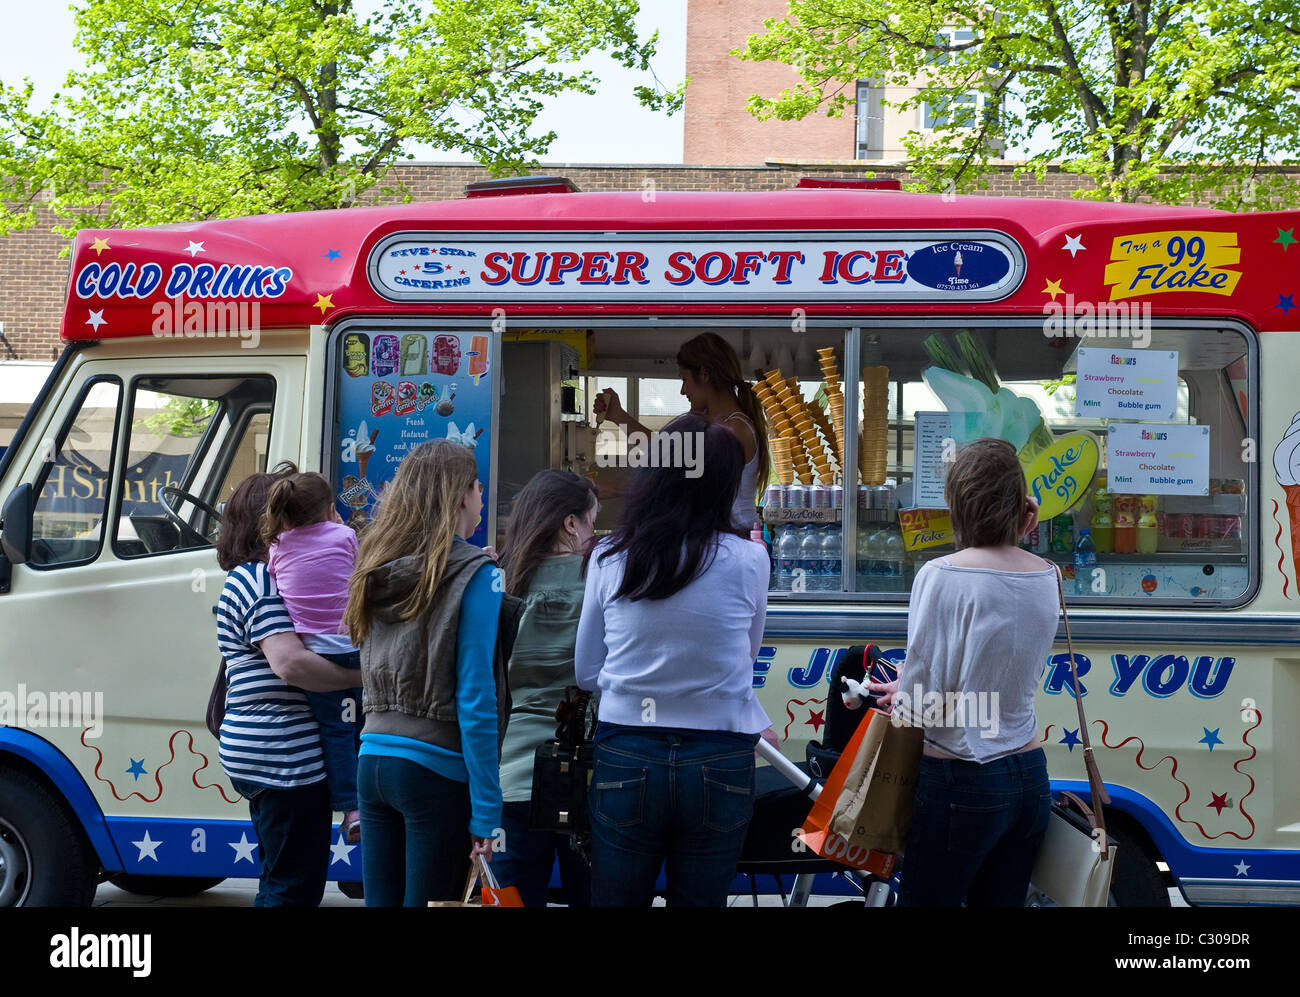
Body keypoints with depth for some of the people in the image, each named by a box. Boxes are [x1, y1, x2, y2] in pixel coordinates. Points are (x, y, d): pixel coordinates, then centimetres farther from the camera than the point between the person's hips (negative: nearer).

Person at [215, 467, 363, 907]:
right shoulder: (258, 580, -13)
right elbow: (290, 662, -25)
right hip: (286, 757, -11)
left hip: (273, 756, 11)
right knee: (296, 888, -6)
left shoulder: (260, 577, 20)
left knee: (282, 884, 17)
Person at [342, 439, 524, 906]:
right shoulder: (474, 574, -10)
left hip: (373, 759, 6)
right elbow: (475, 699, -14)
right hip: (435, 768, -6)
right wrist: (486, 811, -13)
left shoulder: (377, 569, 9)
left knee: (380, 900, 11)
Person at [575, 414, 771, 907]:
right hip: (719, 767, -1)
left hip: (625, 760, 1)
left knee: (614, 900, 13)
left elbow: (586, 672, 6)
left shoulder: (609, 558, -3)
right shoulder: (748, 561, -7)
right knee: (699, 900, 12)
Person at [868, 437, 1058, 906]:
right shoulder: (1046, 576, 3)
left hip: (962, 781, -6)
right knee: (1000, 902, 14)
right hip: (1030, 776, 6)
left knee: (923, 900, 5)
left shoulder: (943, 575, -15)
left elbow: (923, 699, -15)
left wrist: (900, 696, 5)